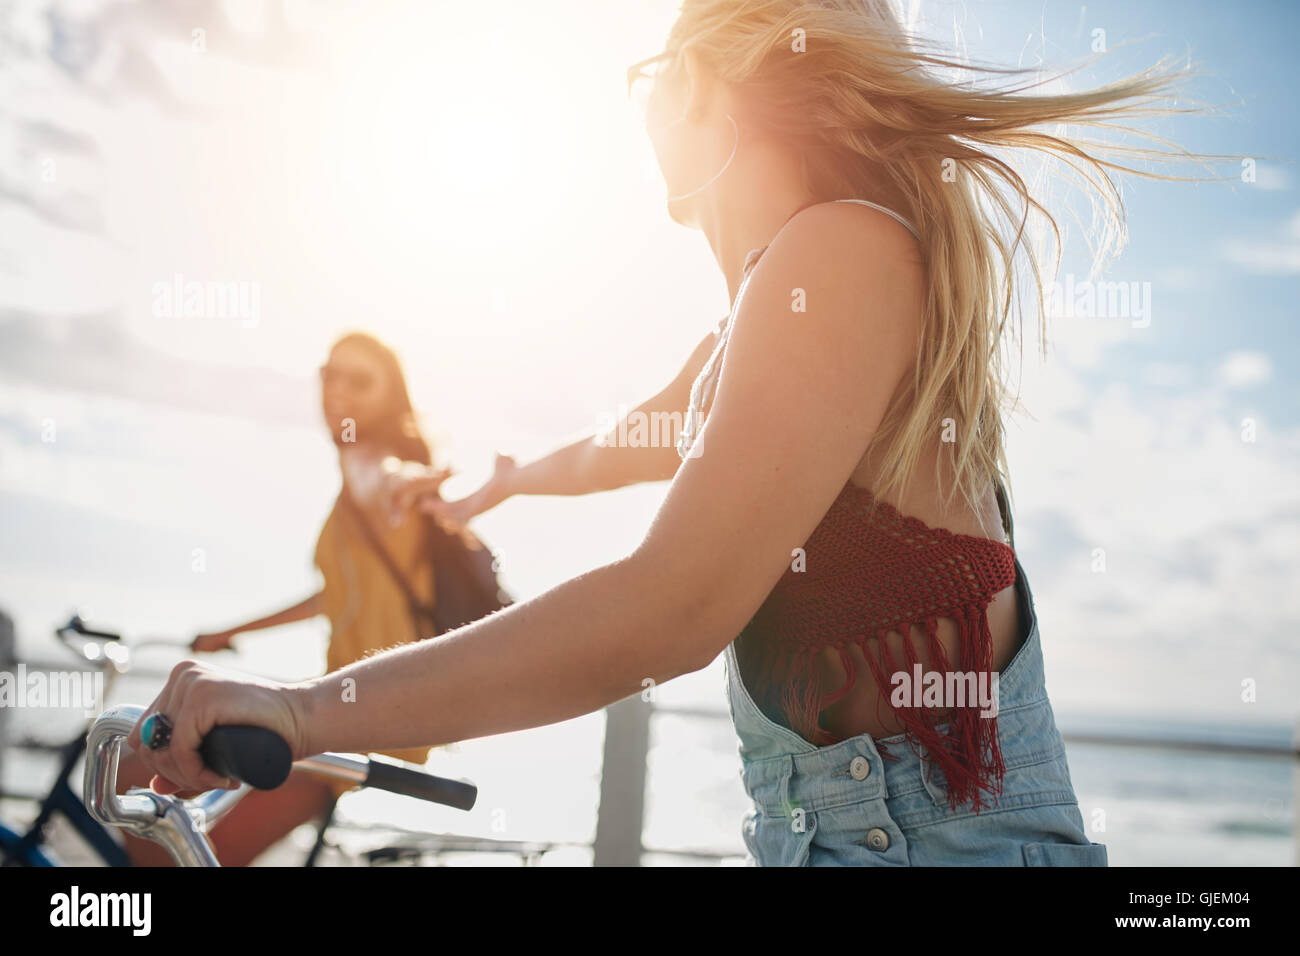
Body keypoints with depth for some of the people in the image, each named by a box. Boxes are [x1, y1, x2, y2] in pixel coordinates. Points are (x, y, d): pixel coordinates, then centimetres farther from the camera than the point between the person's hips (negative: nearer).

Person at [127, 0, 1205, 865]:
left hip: (931, 829, -9)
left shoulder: (847, 247, -20)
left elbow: (672, 613, -29)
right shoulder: (779, 288, 11)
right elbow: (655, 443, 31)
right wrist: (508, 478, 49)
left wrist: (311, 708, -26)